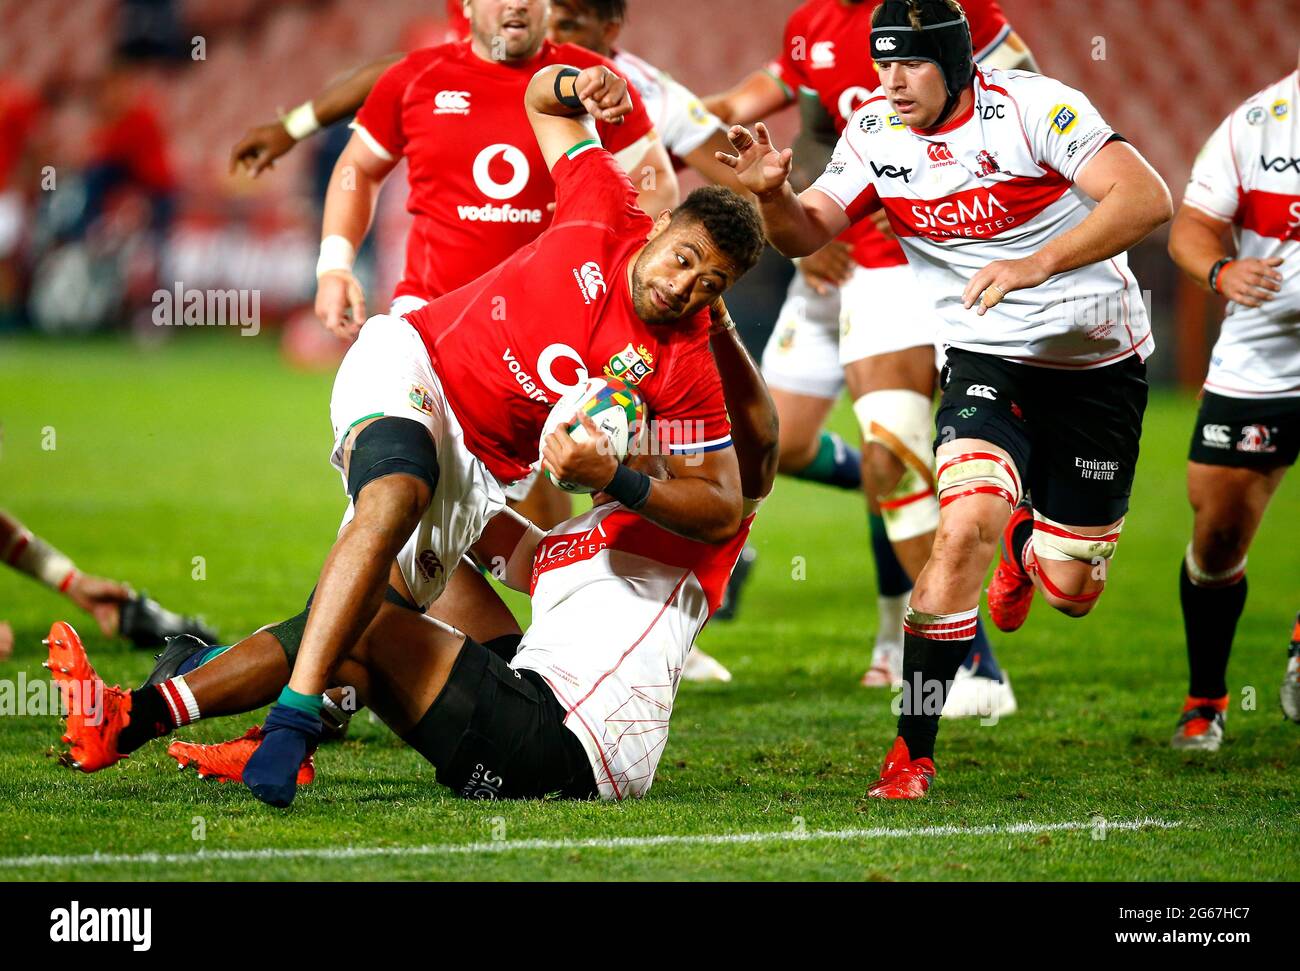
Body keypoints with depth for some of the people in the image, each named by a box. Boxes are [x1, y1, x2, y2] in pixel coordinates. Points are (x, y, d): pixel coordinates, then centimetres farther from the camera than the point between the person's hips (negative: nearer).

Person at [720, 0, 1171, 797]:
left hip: (1099, 363, -1)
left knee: (1069, 591, 1)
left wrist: (1035, 264, -36)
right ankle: (913, 754, -15)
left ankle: (1031, 542, 42)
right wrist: (772, 194, -24)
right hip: (987, 361, 2)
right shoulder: (876, 134, -4)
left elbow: (1148, 199, -27)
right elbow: (808, 232, 0)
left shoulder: (1032, 108, -20)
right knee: (966, 527, -25)